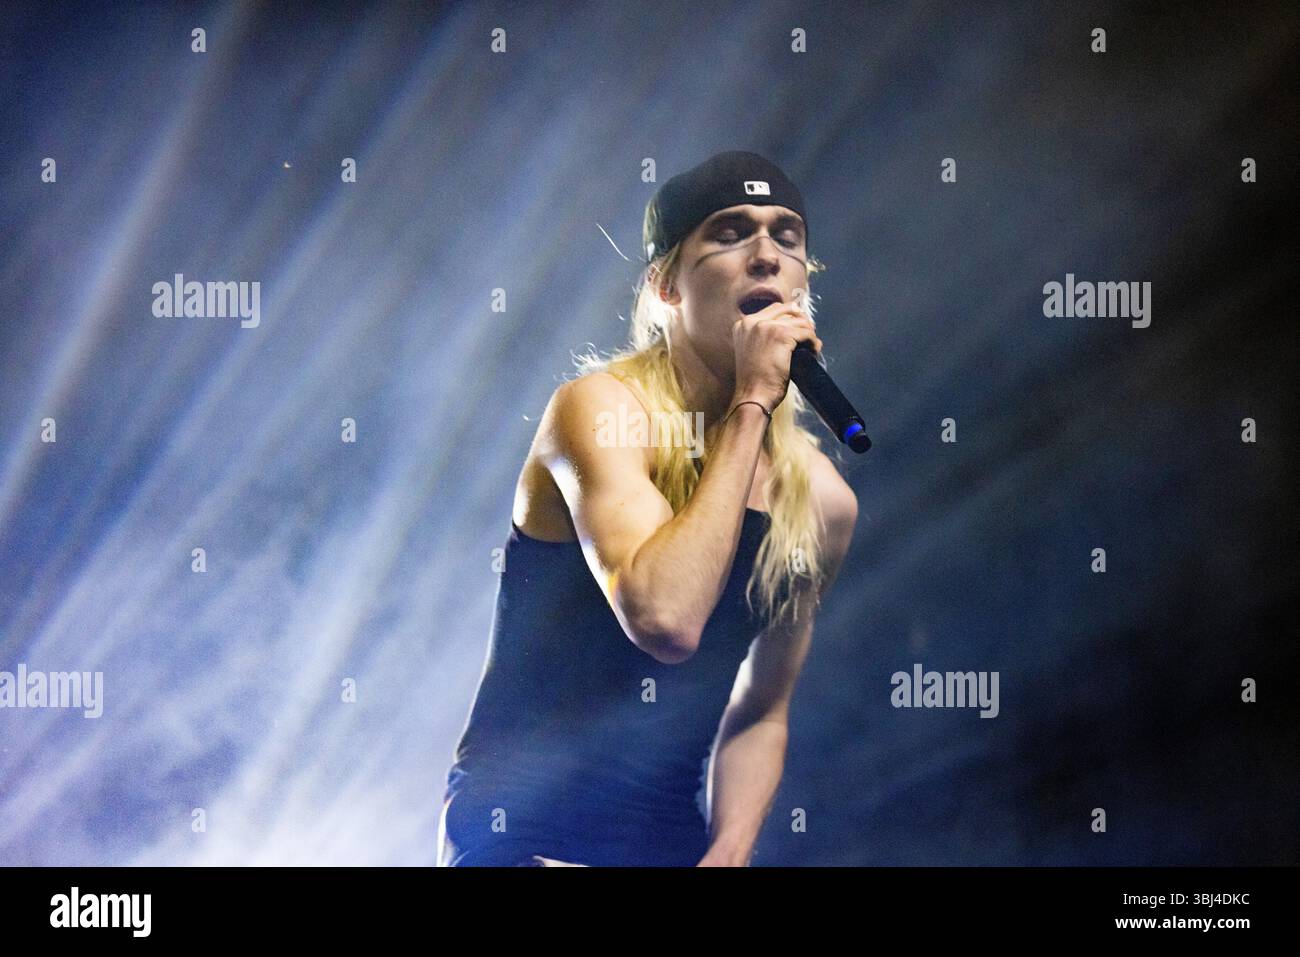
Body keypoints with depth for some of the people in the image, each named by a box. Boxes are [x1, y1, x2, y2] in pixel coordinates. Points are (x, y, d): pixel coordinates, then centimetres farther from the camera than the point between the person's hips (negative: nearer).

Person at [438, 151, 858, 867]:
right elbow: (665, 618, -28)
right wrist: (750, 407, -21)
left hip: (675, 838, 4)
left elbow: (759, 715, 11)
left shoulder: (822, 499, 3)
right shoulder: (599, 406, -12)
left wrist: (729, 851, -5)